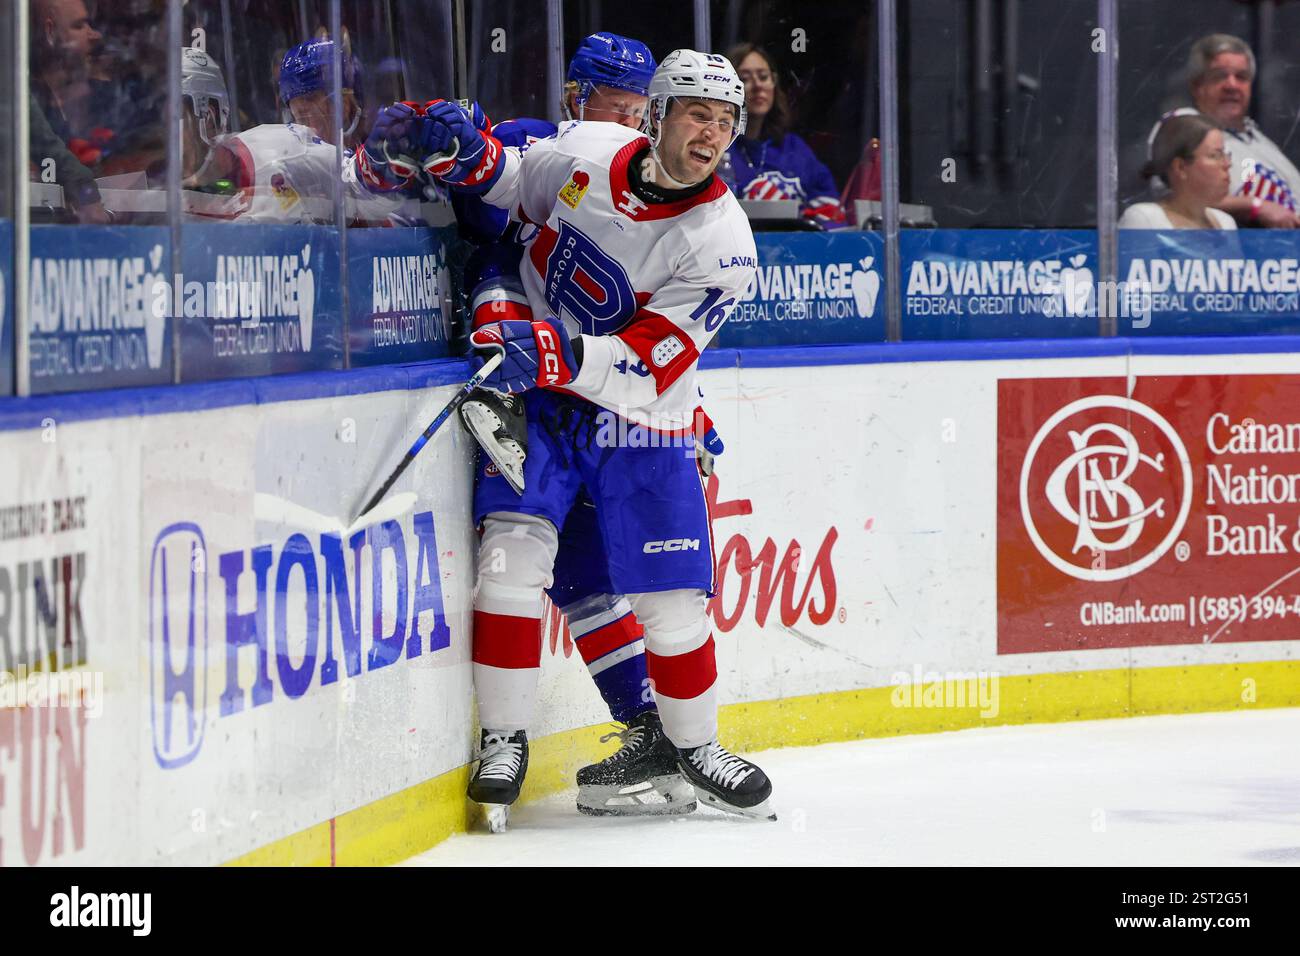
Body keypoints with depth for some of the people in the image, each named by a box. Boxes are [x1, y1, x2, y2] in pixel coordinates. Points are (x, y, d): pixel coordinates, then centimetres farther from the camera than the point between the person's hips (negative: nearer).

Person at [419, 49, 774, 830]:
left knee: (674, 603, 0)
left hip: (639, 424, -1)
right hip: (538, 395, 1)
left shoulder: (722, 244, -18)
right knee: (513, 557, -15)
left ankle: (696, 744, 24)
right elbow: (511, 185, 13)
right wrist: (470, 154, -9)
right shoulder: (588, 152, -9)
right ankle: (505, 739, -3)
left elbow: (644, 370, -25)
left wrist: (557, 353, -40)